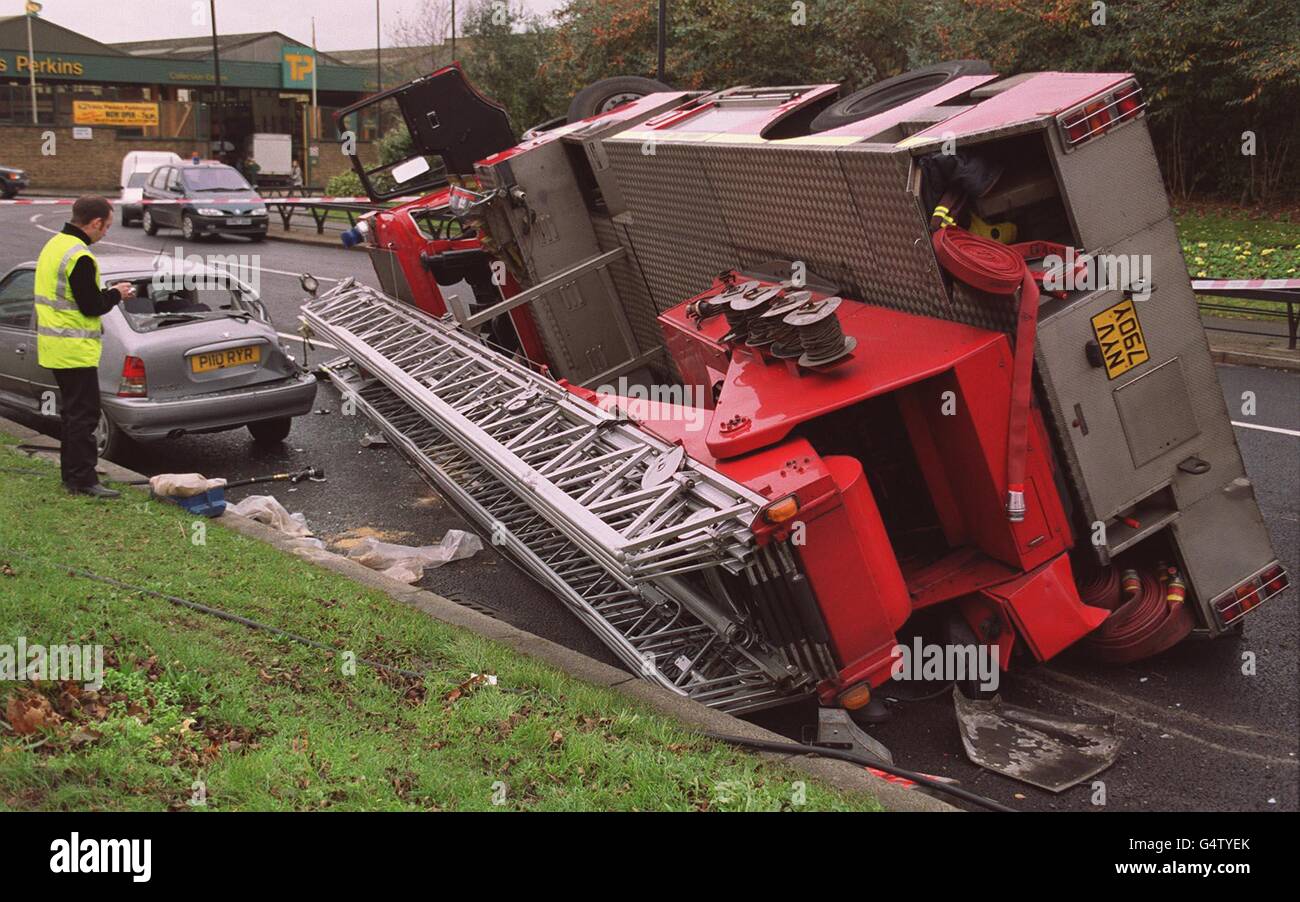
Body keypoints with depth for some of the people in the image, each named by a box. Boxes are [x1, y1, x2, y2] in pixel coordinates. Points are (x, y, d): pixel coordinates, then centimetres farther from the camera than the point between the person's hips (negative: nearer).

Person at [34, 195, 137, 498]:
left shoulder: (54, 245, 12)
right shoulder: (80, 257, -20)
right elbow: (90, 307, -20)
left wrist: (106, 293, 12)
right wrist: (116, 294, -3)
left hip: (55, 347, 10)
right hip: (75, 349, -10)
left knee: (73, 411, 18)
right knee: (84, 414, -6)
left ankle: (71, 473, 24)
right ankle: (83, 480, -4)